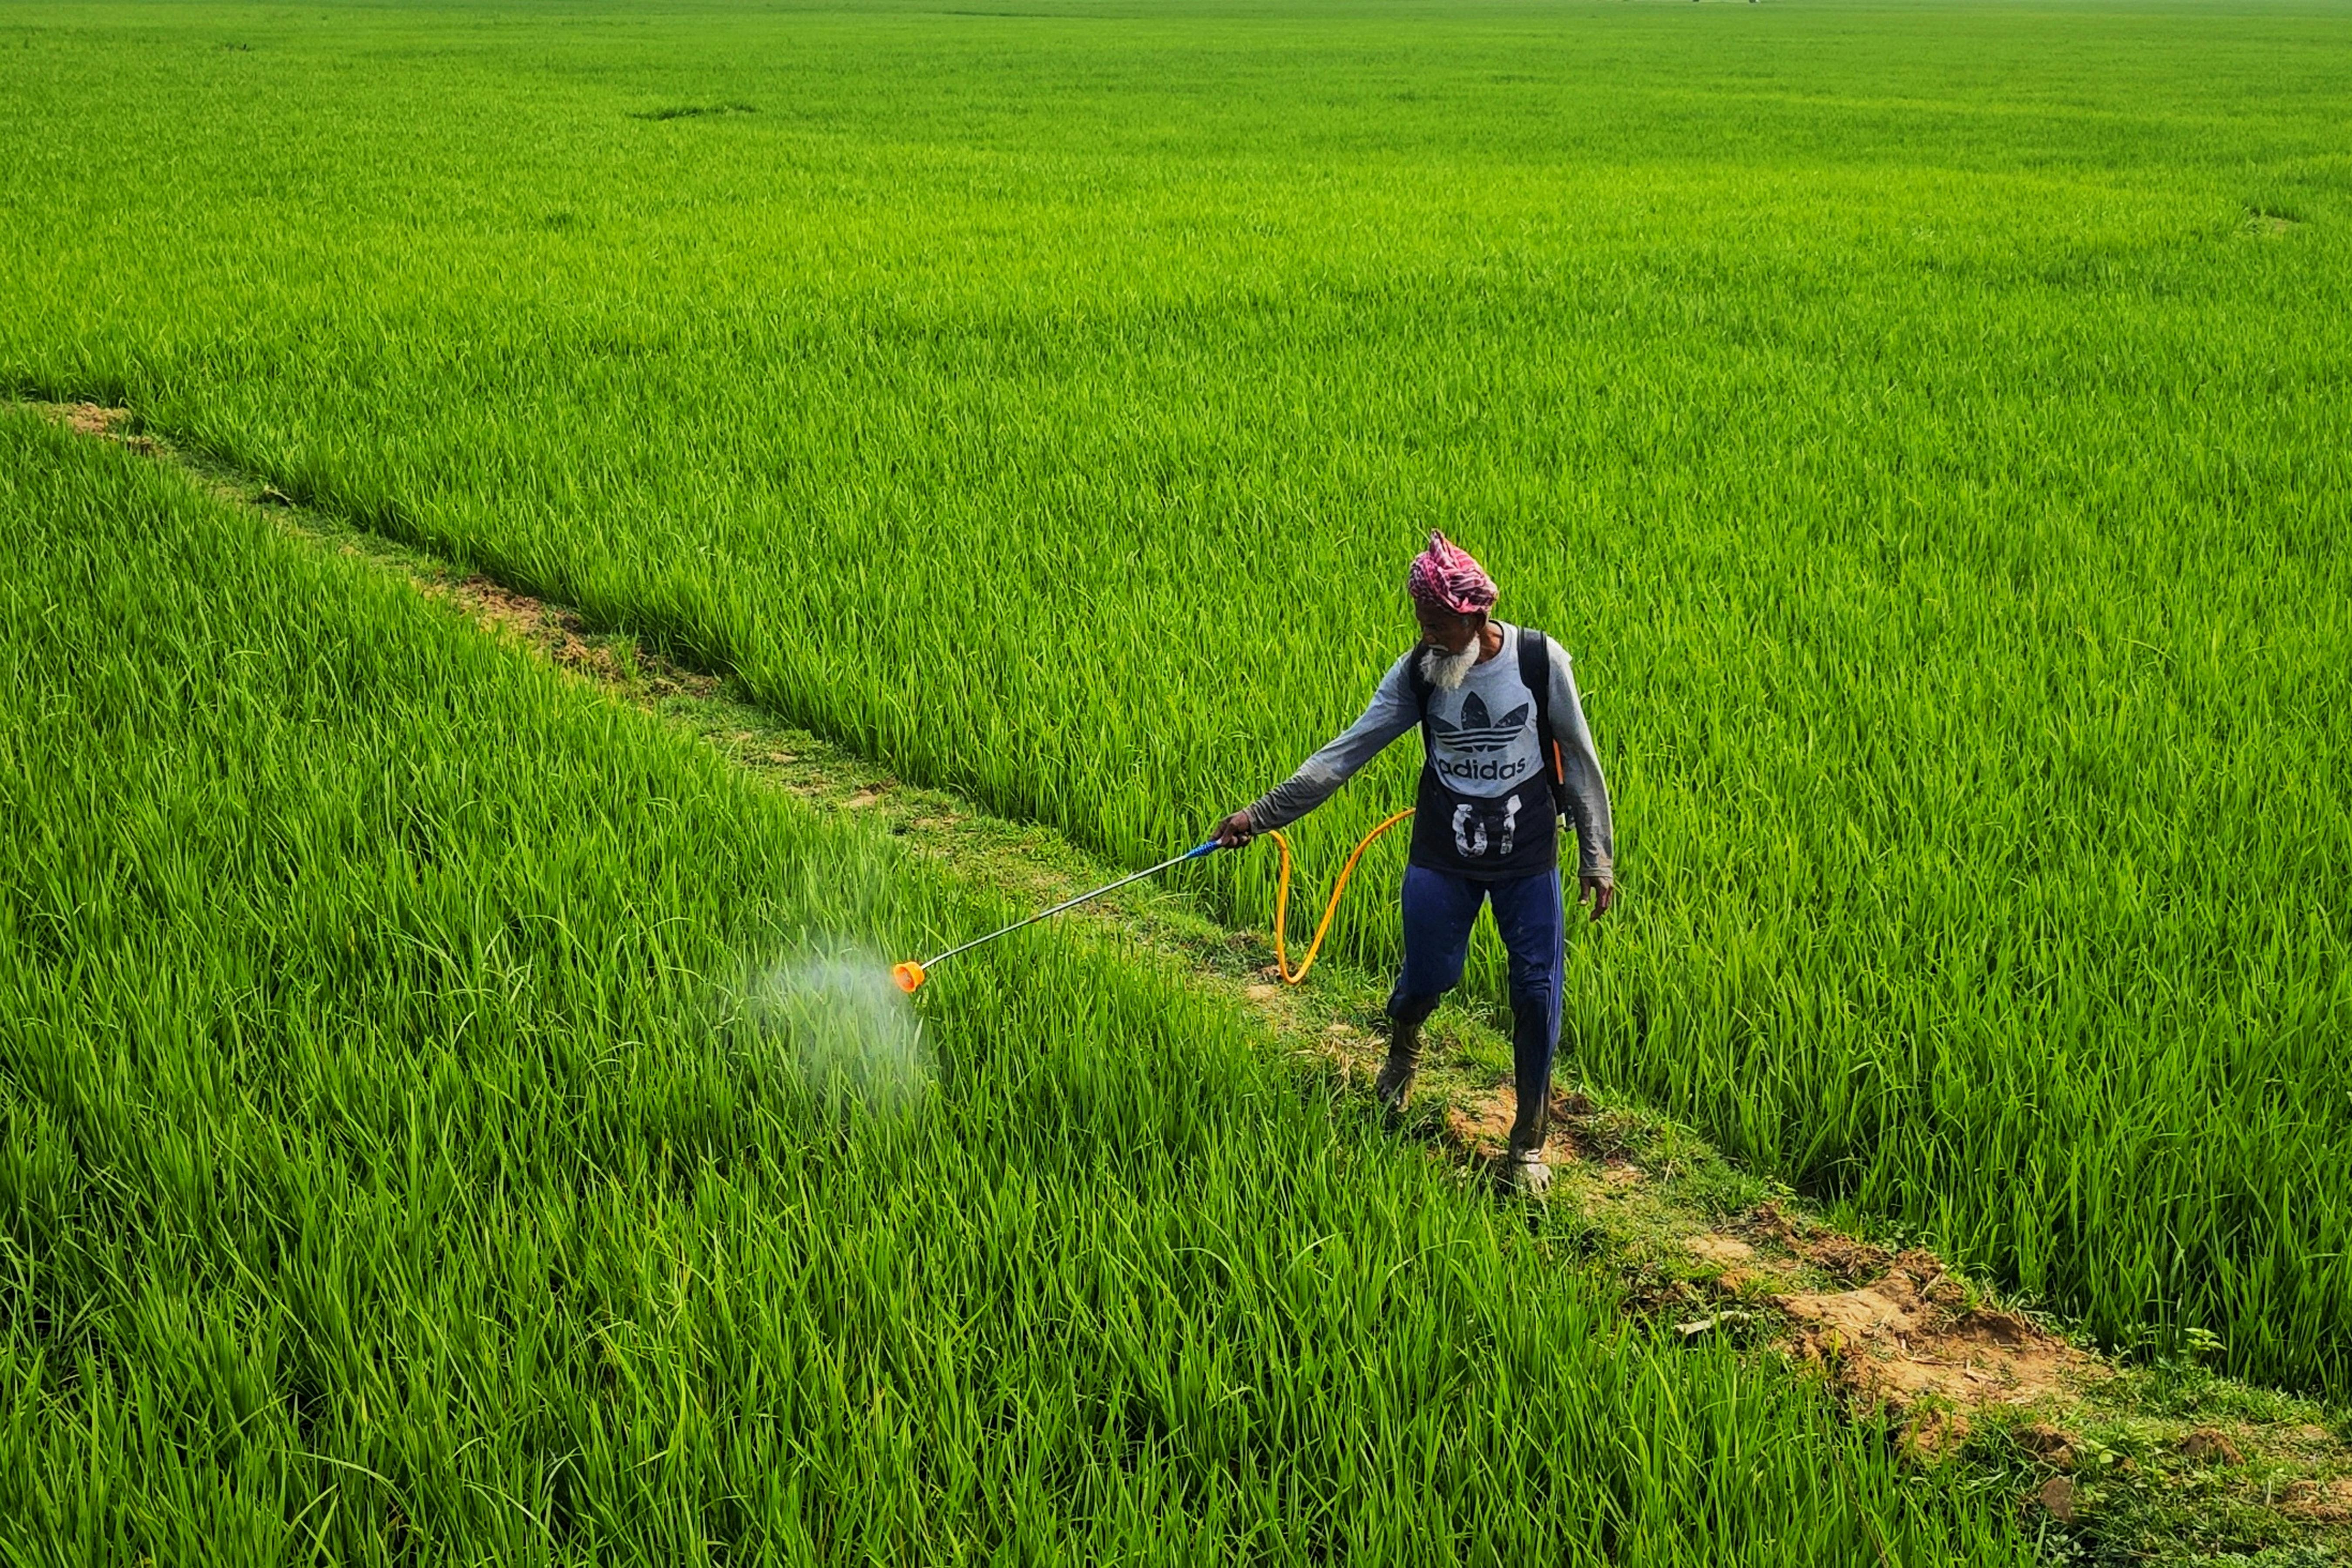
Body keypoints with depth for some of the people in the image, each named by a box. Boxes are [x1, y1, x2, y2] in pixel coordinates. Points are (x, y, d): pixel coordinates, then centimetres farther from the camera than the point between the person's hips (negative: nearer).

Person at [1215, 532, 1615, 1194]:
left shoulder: (1541, 661, -12)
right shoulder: (1417, 673, -8)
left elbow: (1579, 761, -3)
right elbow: (1345, 753, -8)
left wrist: (1597, 858, -1)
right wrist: (1262, 813, -13)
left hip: (1529, 863, -1)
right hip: (1442, 859, 1)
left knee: (1538, 993, -1)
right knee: (1428, 976, 2)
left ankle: (1529, 1140, 17)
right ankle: (1402, 1047, 42)